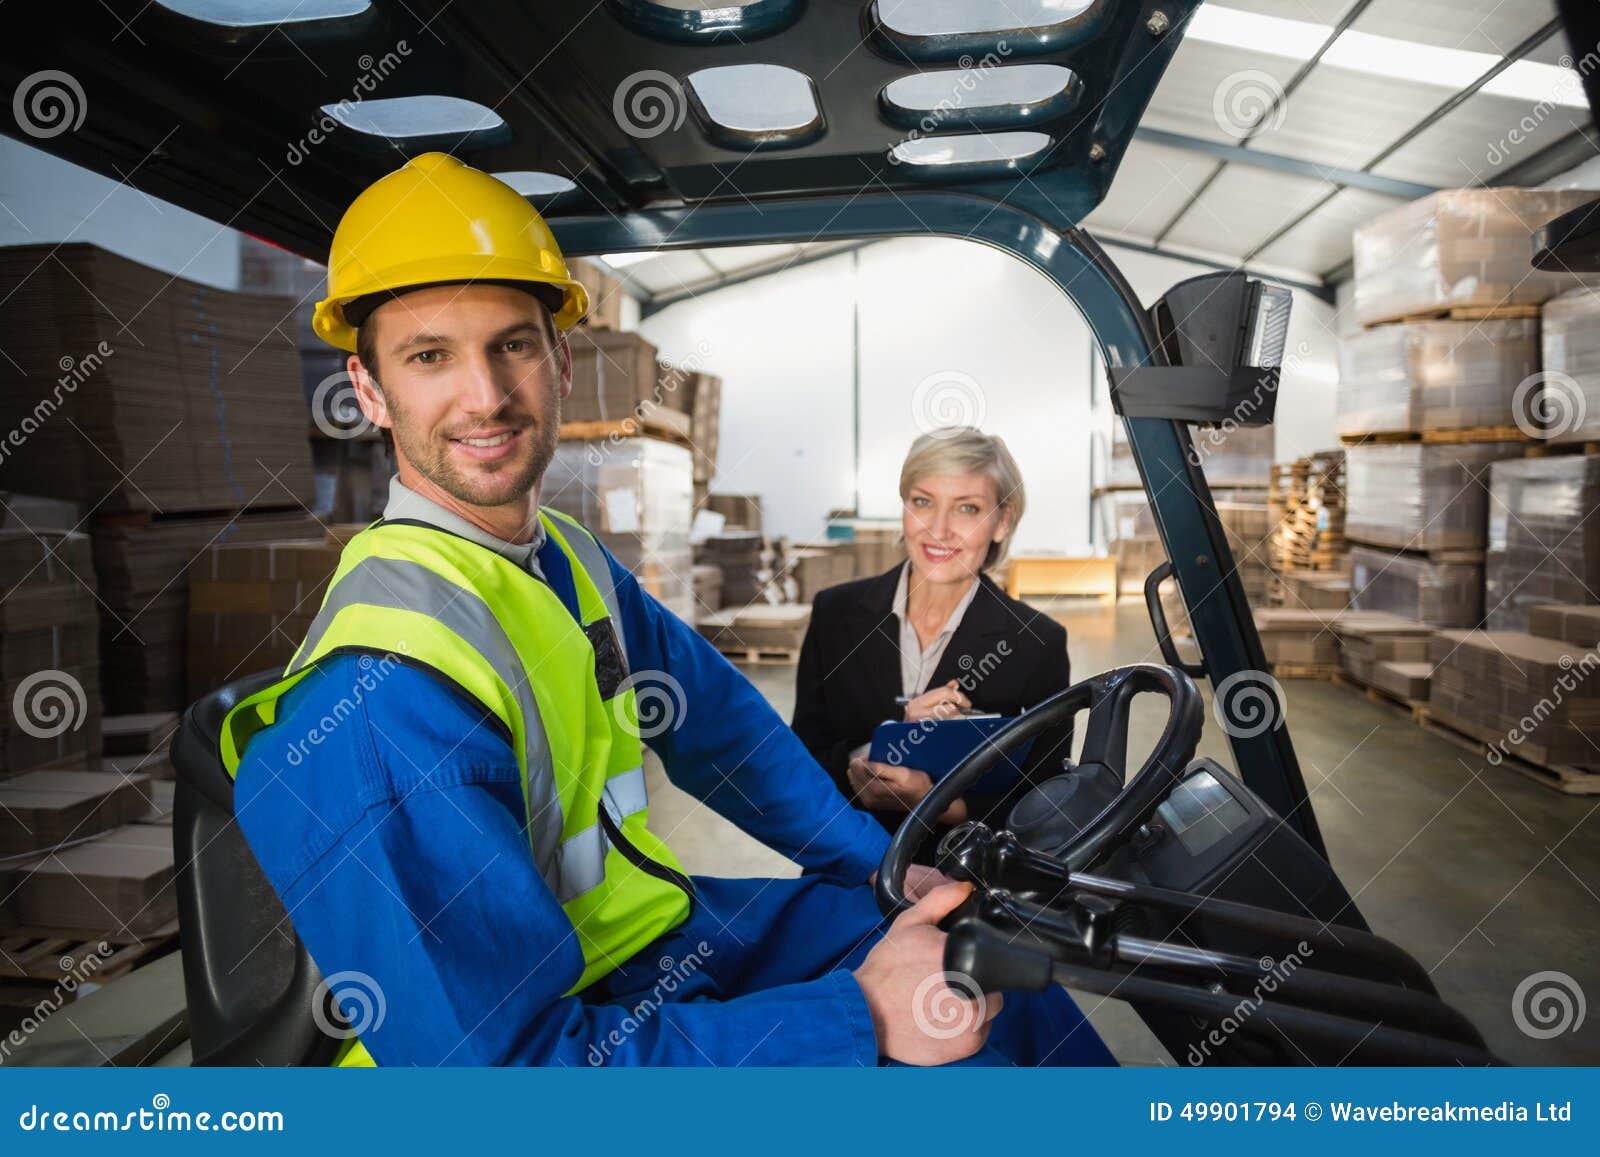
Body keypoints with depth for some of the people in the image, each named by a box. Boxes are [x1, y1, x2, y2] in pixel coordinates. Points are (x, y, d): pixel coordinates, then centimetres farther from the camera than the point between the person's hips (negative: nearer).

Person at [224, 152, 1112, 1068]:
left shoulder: (570, 561, -1)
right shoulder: (374, 699, -28)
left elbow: (717, 720, 13)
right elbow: (497, 1057, -28)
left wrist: (879, 864, 9)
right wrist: (861, 1020, -27)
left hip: (667, 926, 8)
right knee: (959, 1044, -14)